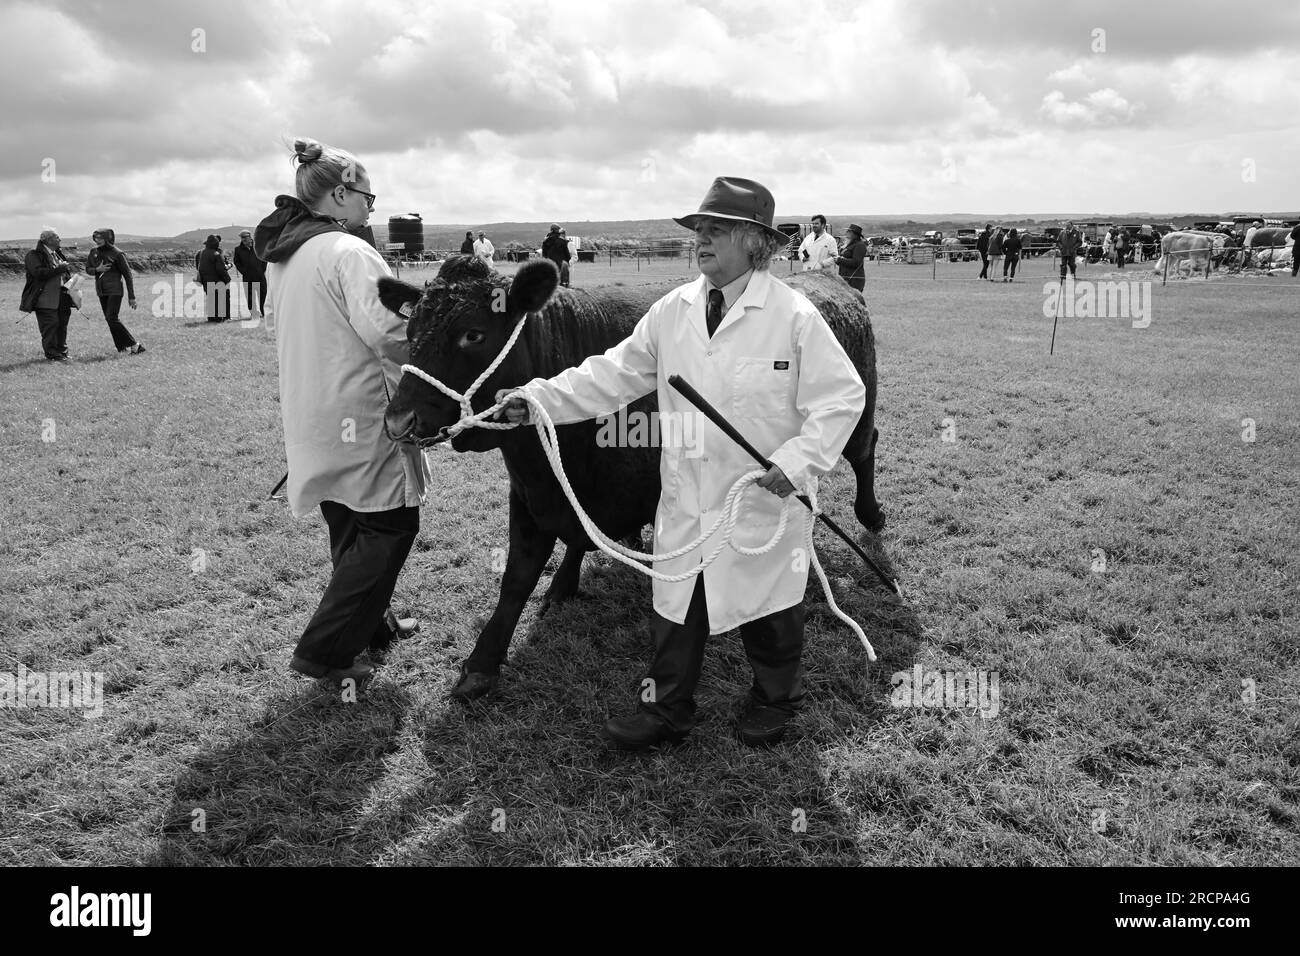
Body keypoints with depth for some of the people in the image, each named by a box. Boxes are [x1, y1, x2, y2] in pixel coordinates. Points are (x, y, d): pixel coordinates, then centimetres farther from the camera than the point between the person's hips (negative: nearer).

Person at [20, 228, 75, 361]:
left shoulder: (57, 254, 17)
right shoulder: (34, 255, -7)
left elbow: (66, 270, 29)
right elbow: (39, 273, -22)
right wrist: (60, 268, -20)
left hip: (62, 298, 7)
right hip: (45, 299, -7)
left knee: (62, 325, 10)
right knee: (50, 326, -7)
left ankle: (61, 351, 21)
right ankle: (51, 354, -1)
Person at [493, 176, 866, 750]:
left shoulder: (795, 317, -12)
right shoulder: (672, 310, 2)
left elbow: (842, 396, -10)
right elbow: (614, 374, 4)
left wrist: (799, 460, -21)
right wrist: (539, 399, -4)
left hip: (764, 503, -3)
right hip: (685, 503, 4)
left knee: (770, 612, 14)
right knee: (675, 609, 13)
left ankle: (774, 702, 41)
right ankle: (665, 710, 32)